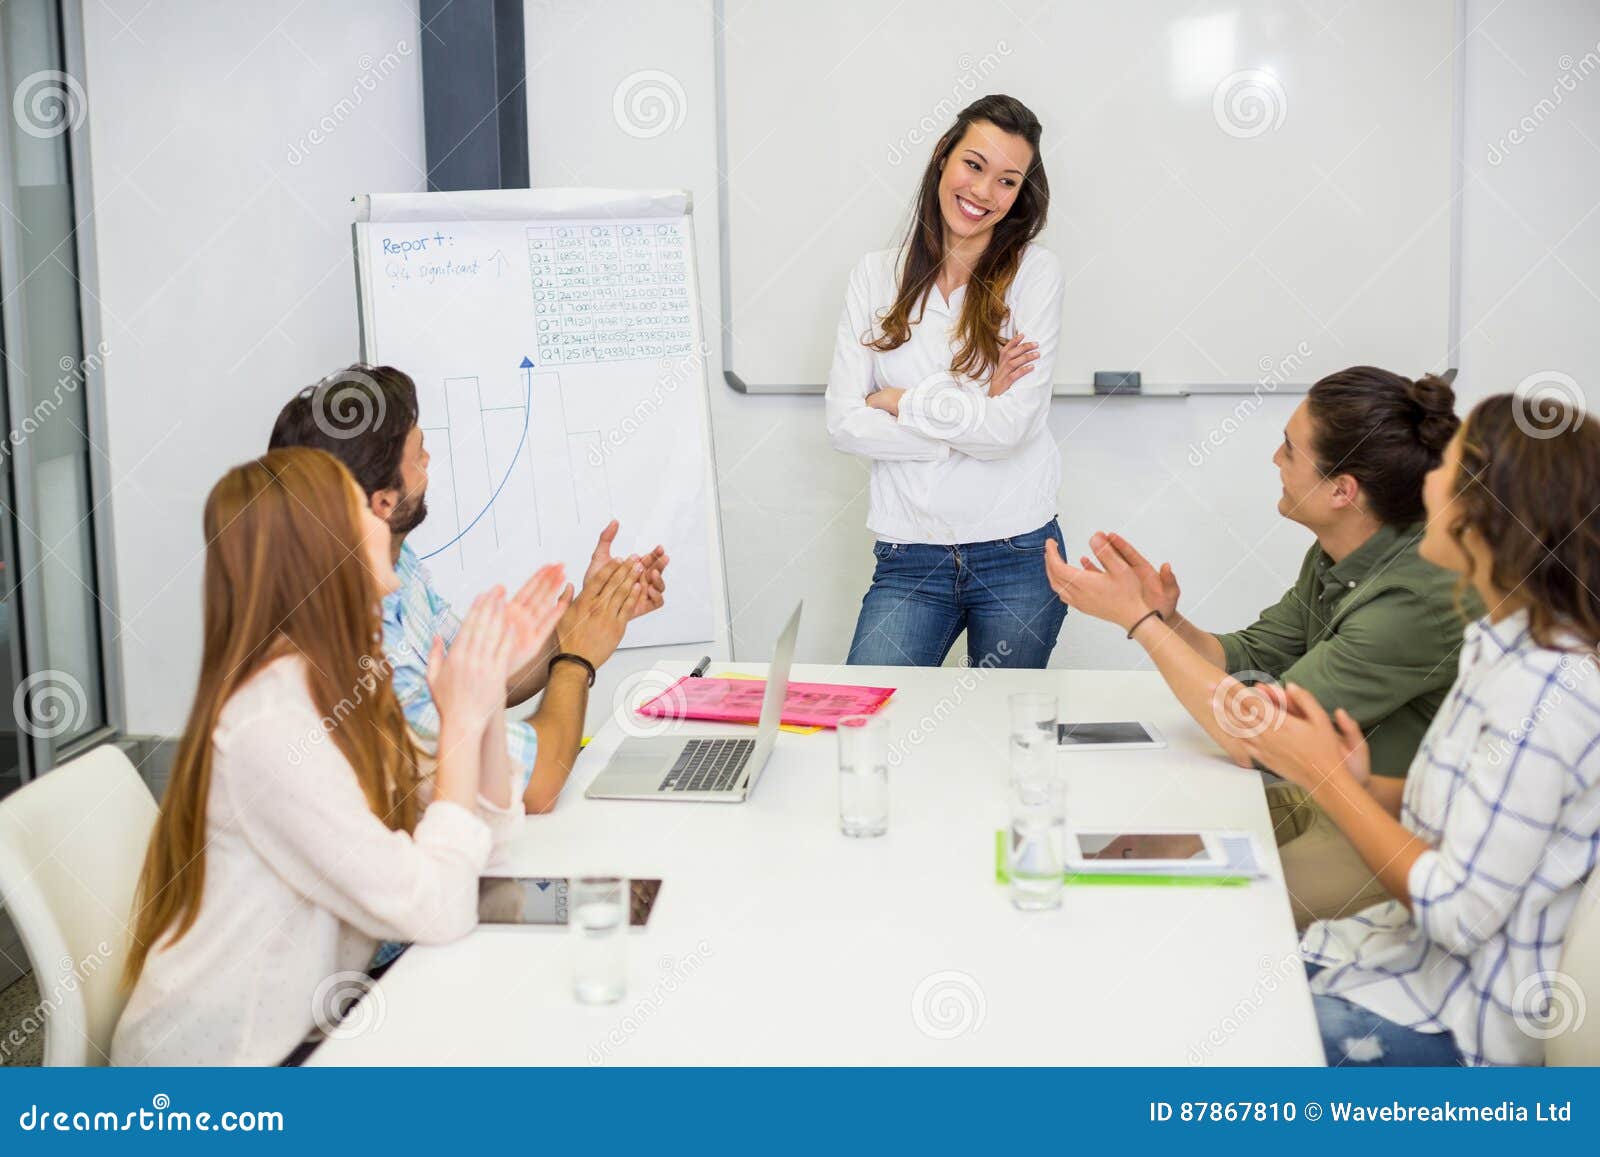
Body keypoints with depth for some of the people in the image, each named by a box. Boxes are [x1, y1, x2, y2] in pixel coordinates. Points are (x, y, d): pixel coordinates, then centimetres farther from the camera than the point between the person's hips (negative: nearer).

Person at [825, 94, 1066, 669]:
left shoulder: (1035, 271, -4)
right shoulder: (876, 275, 3)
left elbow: (1009, 427, -13)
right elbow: (844, 423, -5)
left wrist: (900, 400, -5)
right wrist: (973, 415, -10)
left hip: (1016, 552, -1)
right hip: (909, 555, 1)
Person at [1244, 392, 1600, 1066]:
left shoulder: (1543, 691, -26)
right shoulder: (1506, 646, 5)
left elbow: (1460, 914, -23)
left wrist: (1329, 778, -16)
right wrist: (1367, 787, -5)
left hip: (1470, 1024, -9)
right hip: (1419, 953, 9)